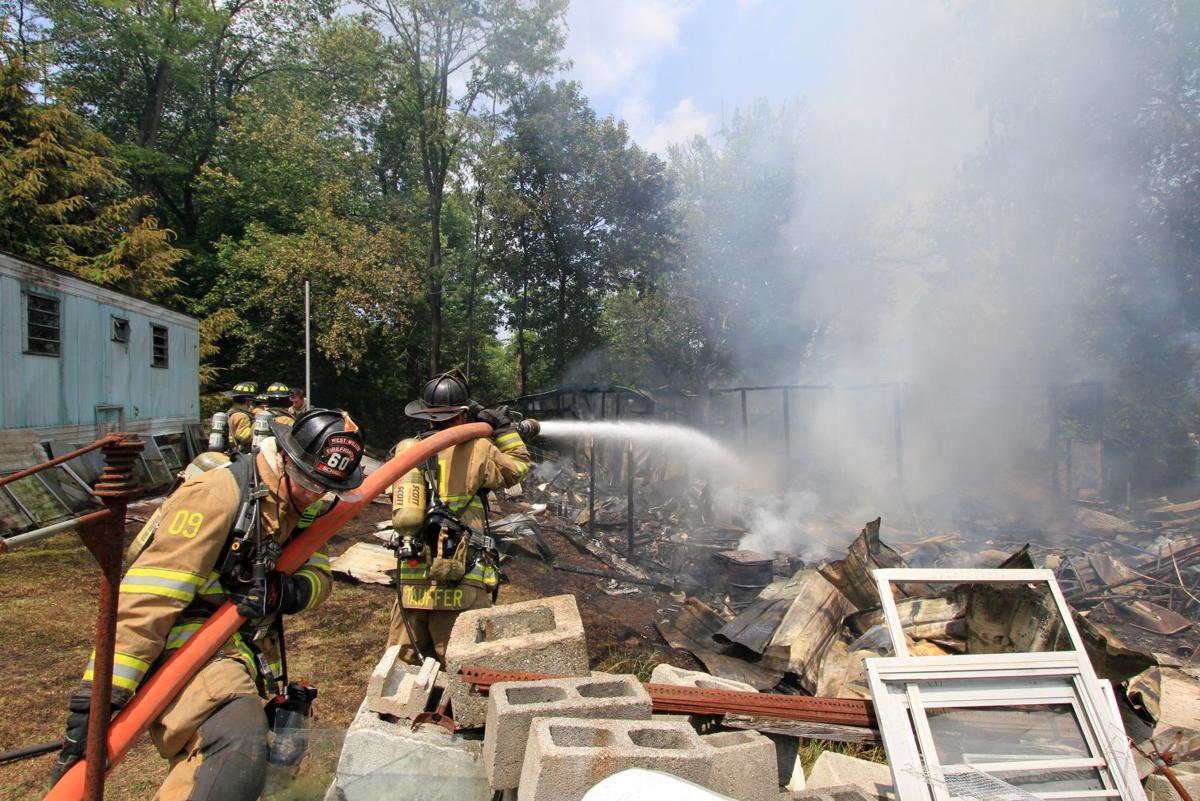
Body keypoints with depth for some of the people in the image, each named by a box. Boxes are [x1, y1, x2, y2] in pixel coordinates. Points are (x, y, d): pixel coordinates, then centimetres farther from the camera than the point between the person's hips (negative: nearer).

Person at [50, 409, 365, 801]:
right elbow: (146, 602, -25)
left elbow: (319, 573, 5)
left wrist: (289, 591, -19)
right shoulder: (218, 495, -20)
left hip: (243, 650, 9)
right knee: (239, 752, -36)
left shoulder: (295, 504, 6)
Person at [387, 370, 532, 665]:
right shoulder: (475, 450, -7)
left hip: (411, 582, 5)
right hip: (458, 583, -5)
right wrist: (503, 427, 13)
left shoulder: (405, 450, 7)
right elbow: (517, 467, 5)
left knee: (408, 668, 15)